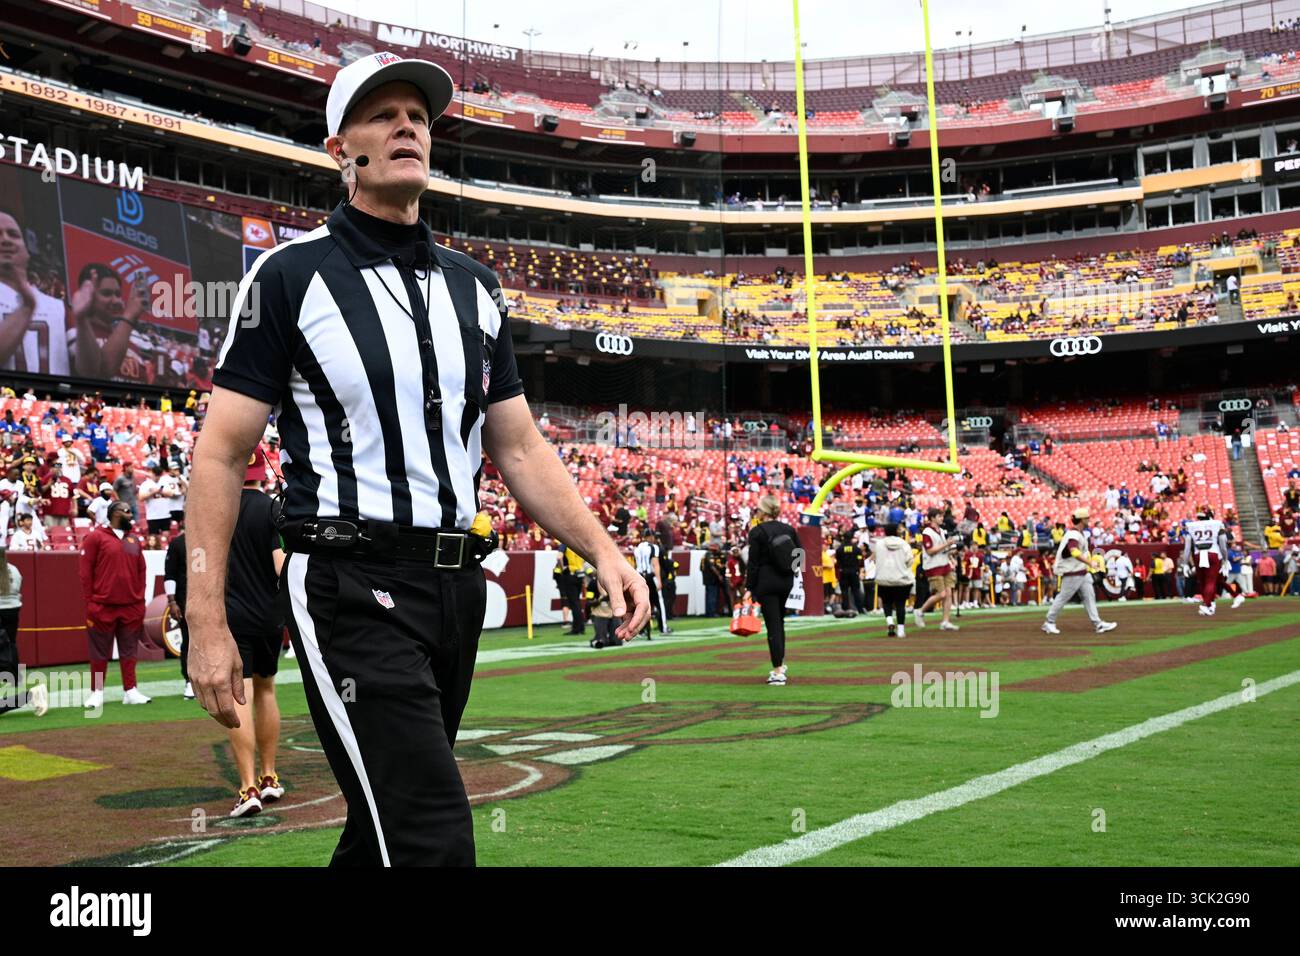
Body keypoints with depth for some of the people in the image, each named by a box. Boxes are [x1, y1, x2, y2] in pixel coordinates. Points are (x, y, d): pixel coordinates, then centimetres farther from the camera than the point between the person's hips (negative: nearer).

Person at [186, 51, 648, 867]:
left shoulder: (474, 286, 14)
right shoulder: (293, 274, -2)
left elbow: (519, 449, 15)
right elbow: (222, 453, -5)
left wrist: (601, 550, 2)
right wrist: (207, 622, -11)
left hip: (456, 585, 6)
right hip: (352, 588, -6)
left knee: (389, 831, 14)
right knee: (434, 841, -13)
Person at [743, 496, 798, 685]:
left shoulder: (757, 531, -10)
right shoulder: (788, 529, 4)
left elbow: (753, 563, -11)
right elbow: (799, 554, 6)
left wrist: (749, 588, -7)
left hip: (766, 582, -5)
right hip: (787, 581, 5)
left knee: (772, 624, -3)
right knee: (780, 621, 21)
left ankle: (778, 672, -5)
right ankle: (780, 664, 28)